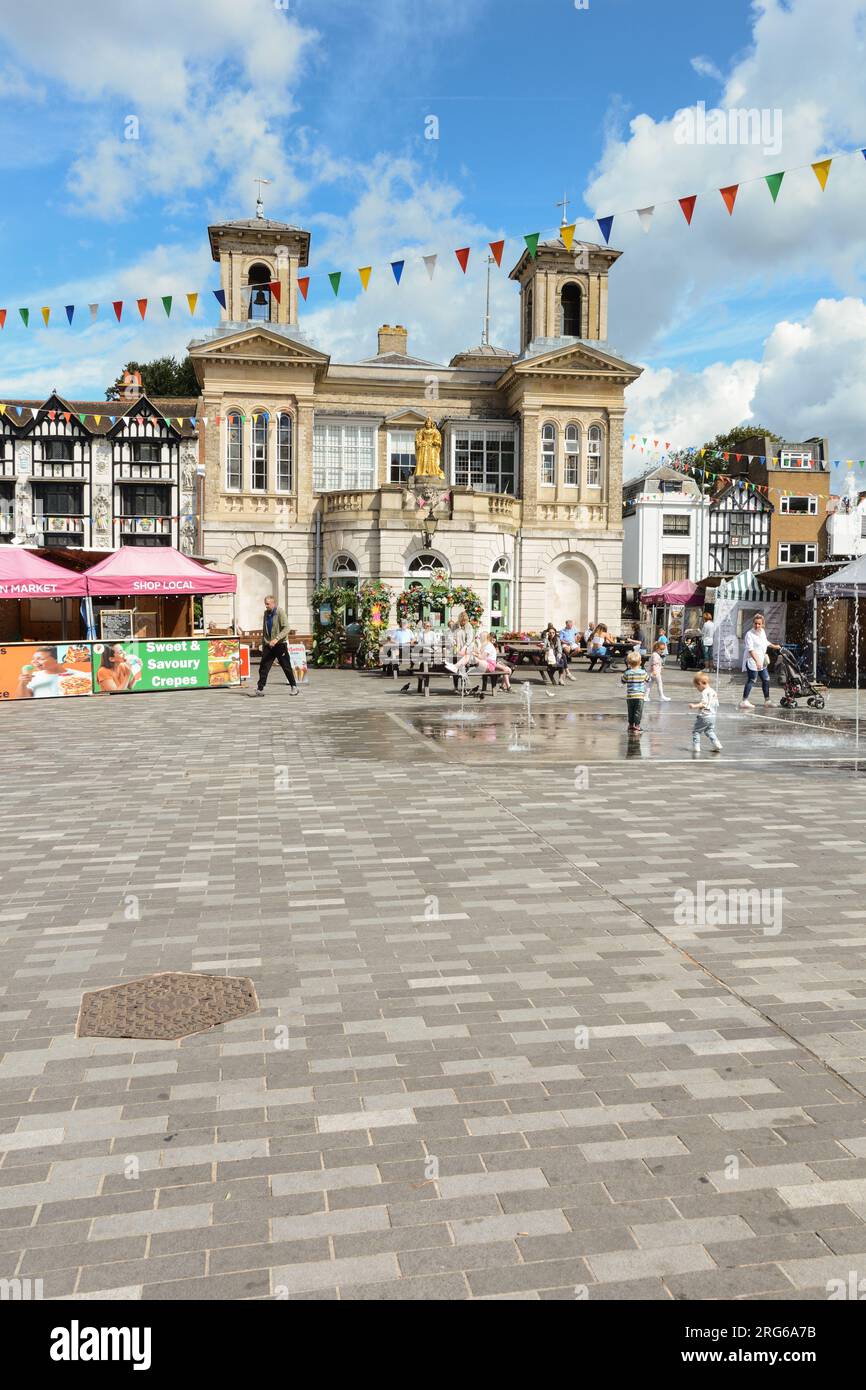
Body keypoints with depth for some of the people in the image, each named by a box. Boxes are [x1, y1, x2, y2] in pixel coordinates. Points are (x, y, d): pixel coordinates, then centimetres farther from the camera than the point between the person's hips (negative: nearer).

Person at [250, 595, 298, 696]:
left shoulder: (280, 612, -9)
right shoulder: (266, 613, 11)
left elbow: (286, 629, -16)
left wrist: (276, 639, -26)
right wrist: (263, 644, 17)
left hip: (280, 645, -5)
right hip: (268, 645, 5)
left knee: (286, 667, 4)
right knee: (263, 667, -3)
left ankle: (294, 687, 18)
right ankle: (260, 689, 0)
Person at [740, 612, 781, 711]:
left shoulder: (762, 631, 10)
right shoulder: (749, 634, -15)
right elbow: (750, 649, -24)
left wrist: (774, 646, 45)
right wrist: (757, 661, -33)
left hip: (761, 661, 9)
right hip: (752, 661, -9)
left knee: (766, 679, 13)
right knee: (751, 680, -11)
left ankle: (767, 700, 24)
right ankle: (744, 701, -11)